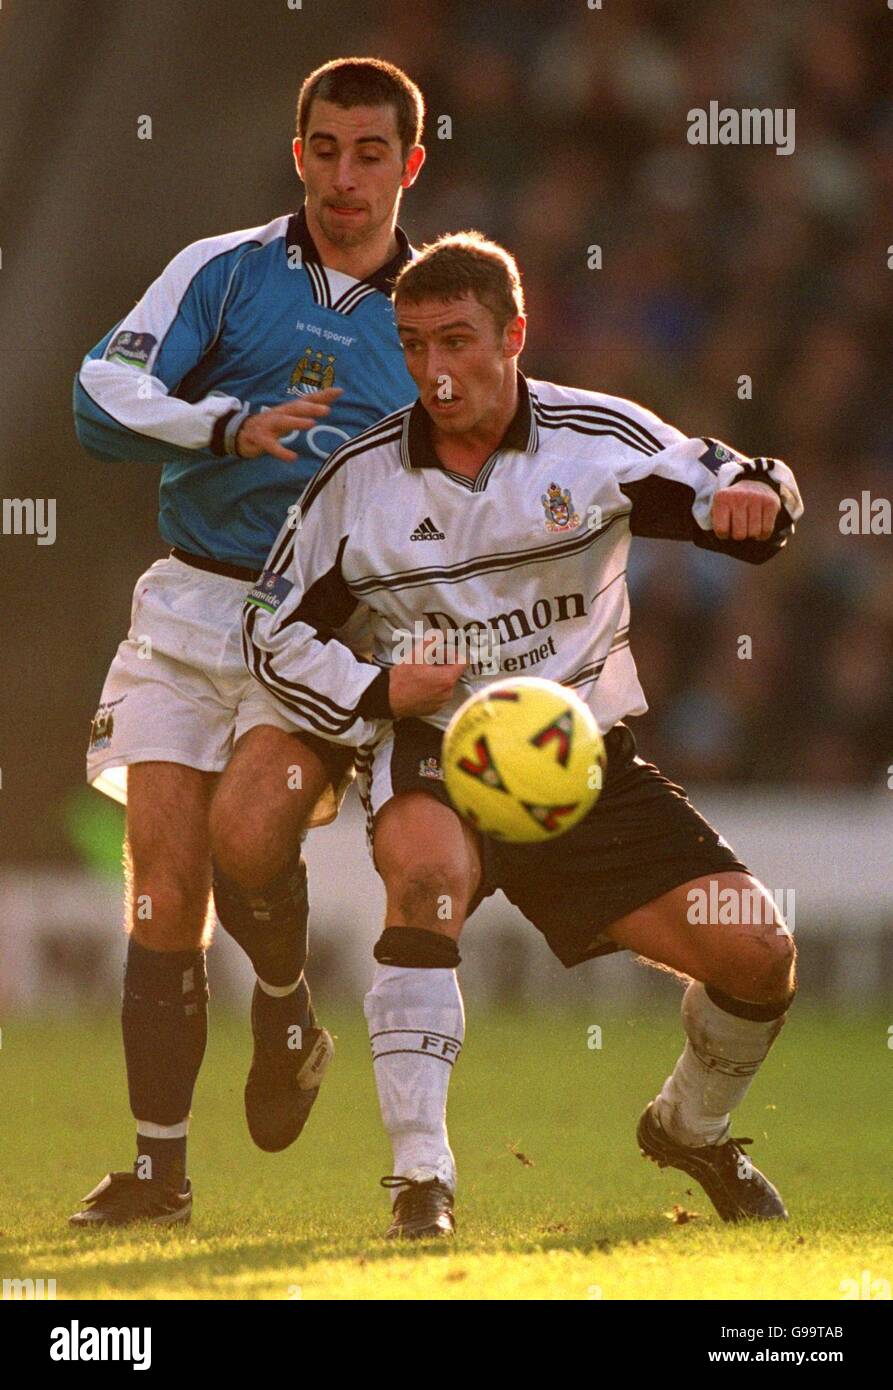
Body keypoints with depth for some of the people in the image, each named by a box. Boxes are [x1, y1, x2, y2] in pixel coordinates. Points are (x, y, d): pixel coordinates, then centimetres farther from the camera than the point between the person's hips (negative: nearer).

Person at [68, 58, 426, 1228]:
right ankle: (159, 1167, 3)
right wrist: (233, 425, -21)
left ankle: (287, 1011, 6)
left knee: (250, 827, -26)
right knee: (163, 887, -6)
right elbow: (103, 397, -6)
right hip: (195, 607, 1)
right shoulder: (224, 272, 5)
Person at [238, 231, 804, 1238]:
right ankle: (419, 1181, -38)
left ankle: (689, 1128, 26)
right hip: (435, 758, -2)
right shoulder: (358, 482, -3)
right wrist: (376, 692, -12)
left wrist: (757, 493, -21)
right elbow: (272, 630, 5)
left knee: (759, 955, -8)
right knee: (429, 873, -38)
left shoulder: (600, 437, -3)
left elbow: (728, 491, 4)